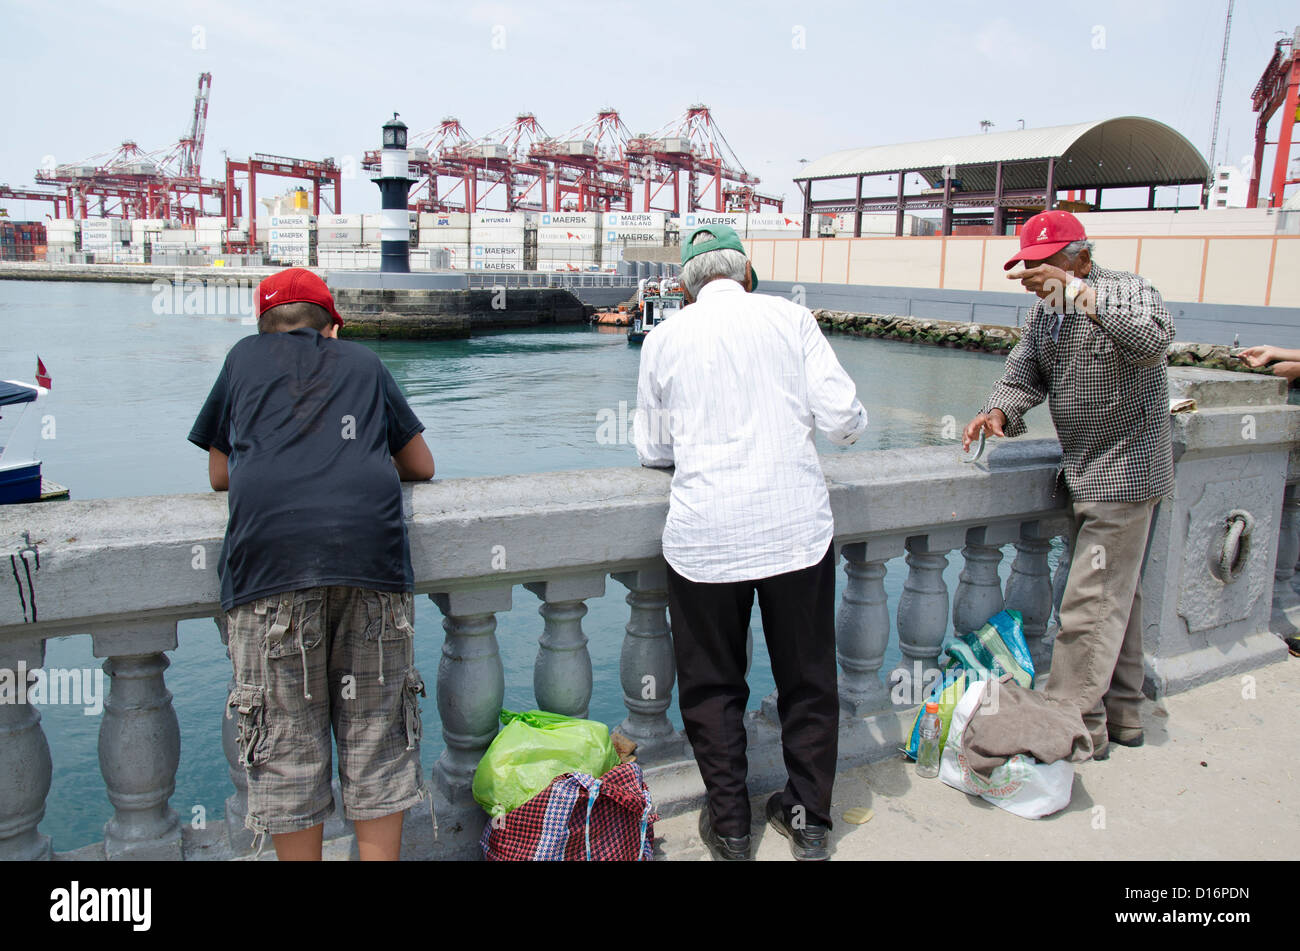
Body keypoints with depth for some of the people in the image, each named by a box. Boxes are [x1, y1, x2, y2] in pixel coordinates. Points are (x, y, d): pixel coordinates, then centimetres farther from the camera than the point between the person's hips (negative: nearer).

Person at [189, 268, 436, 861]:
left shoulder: (244, 358, 23)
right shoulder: (363, 363, 24)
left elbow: (220, 475, 29)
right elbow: (422, 467, 29)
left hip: (270, 558, -1)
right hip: (370, 551, 1)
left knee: (286, 742, 7)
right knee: (376, 732, 9)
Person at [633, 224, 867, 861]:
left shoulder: (664, 338, 3)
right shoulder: (790, 317, 1)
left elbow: (653, 449, 11)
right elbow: (842, 420, -3)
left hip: (705, 537, 0)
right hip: (797, 528, 1)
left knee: (711, 685, 16)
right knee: (807, 678, 17)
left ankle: (729, 824, 27)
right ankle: (809, 818, 31)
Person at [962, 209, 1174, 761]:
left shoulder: (1127, 290, -14)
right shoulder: (1044, 312, 8)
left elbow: (1152, 342, -34)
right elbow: (1024, 376, 3)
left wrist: (1078, 291, -38)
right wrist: (998, 411, -17)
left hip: (1124, 472, -8)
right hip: (1084, 473, 8)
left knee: (1092, 601, -8)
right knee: (1115, 597, 16)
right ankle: (1120, 716, 28)